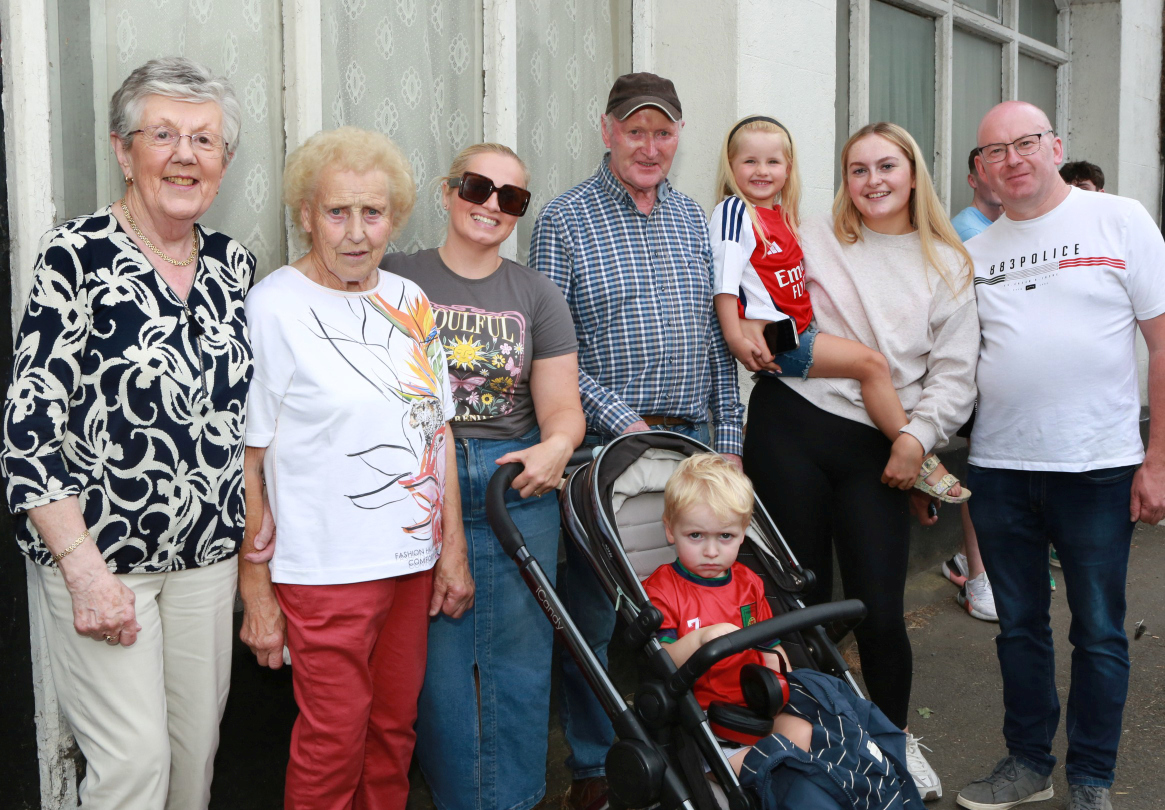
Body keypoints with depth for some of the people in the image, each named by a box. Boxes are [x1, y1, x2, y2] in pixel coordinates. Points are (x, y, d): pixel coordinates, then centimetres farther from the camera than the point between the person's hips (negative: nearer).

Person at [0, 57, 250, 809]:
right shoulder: (77, 254, -11)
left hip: (209, 551, 5)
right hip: (99, 552, -5)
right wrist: (85, 569, -17)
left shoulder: (234, 263, 5)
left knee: (197, 749, 12)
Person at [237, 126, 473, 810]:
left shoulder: (408, 300, 8)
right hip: (326, 569, -5)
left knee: (395, 728, 15)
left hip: (414, 558, 6)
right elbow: (245, 461, -10)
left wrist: (454, 549, 11)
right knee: (334, 742, 4)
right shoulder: (272, 307, -10)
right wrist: (256, 591, -11)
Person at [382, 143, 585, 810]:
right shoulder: (398, 279, 6)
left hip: (517, 485, 1)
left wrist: (557, 444, -18)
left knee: (517, 654, 4)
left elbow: (562, 407, 4)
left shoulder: (537, 294, 10)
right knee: (437, 656, 2)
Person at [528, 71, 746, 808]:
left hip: (691, 439, 5)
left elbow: (718, 336, 14)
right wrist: (622, 420, -14)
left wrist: (728, 436, 8)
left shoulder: (694, 218, 13)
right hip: (605, 443, -4)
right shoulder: (565, 221, -4)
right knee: (594, 607, 3)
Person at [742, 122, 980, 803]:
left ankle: (896, 739, 22)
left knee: (880, 609, -4)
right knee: (801, 596, 8)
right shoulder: (814, 241, 7)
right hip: (792, 422, 1)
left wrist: (917, 435, -9)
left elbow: (955, 373, 4)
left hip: (877, 447, 0)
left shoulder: (948, 266, 8)